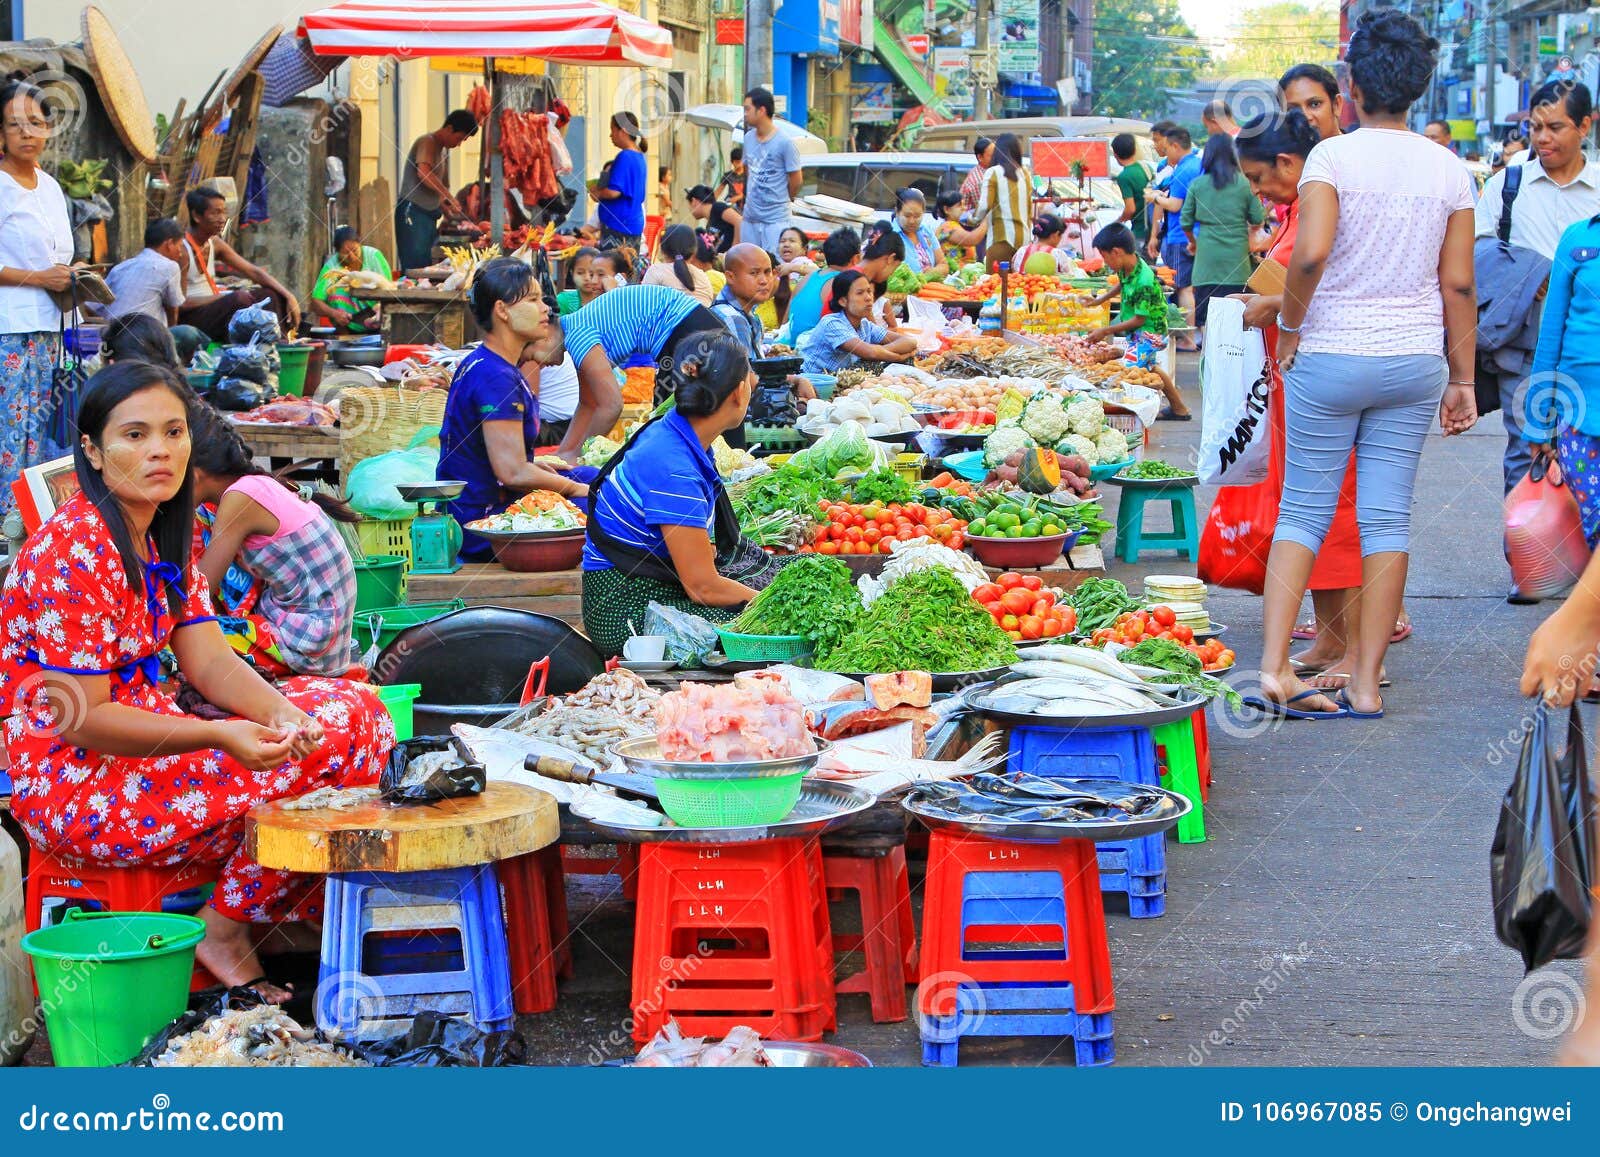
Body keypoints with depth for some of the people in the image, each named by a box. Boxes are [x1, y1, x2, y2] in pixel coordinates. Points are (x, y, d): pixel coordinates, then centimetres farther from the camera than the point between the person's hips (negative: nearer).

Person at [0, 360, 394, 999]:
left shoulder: (168, 536, 10)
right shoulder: (75, 550, -20)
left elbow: (210, 663, 3)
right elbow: (81, 720, -21)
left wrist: (282, 712, -18)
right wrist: (221, 736, -31)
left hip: (145, 746, 9)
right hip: (77, 786, -9)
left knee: (352, 710, 1)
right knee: (321, 753, -17)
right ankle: (224, 931, -3)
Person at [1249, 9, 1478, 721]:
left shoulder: (1333, 156, -9)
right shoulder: (1448, 170, 3)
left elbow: (1310, 253, -22)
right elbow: (1457, 286, 4)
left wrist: (1288, 324, -5)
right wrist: (1462, 381, 10)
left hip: (1330, 358, -3)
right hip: (1416, 361, 3)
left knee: (1302, 510, 6)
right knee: (1387, 518, 5)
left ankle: (1273, 669, -2)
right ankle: (1366, 685, 7)